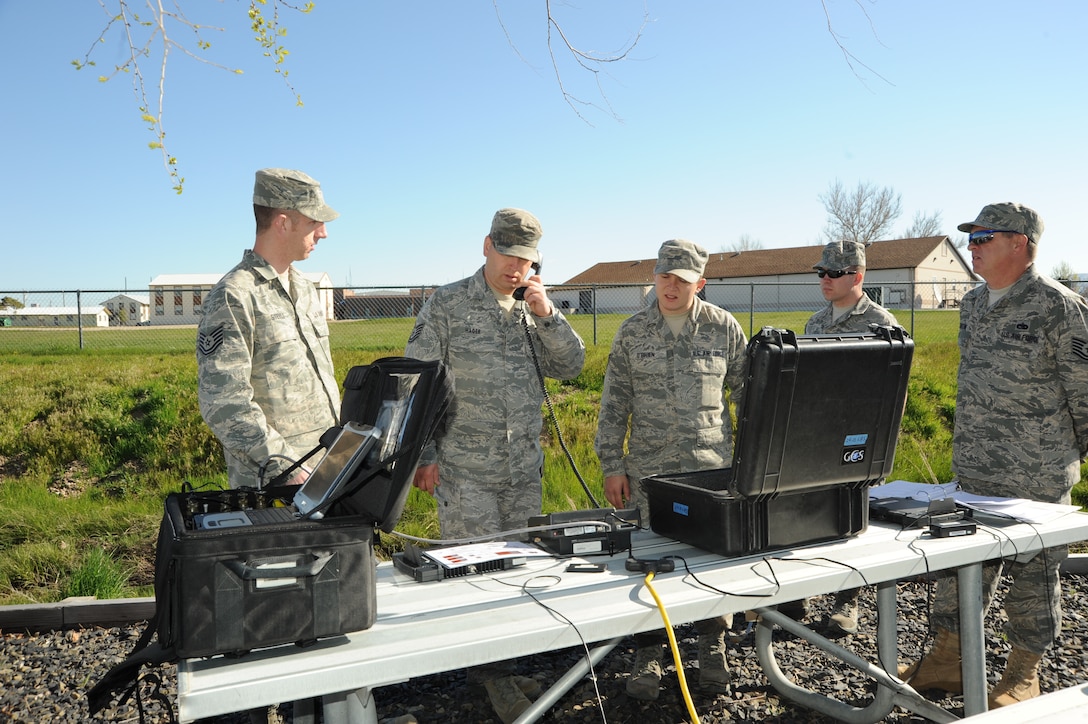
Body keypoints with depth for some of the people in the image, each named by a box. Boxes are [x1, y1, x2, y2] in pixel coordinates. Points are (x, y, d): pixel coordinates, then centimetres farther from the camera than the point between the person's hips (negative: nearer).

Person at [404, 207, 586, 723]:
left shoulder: (536, 308, 9)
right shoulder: (447, 306, -6)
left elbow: (571, 366, 2)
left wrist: (545, 313, -11)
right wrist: (423, 454, -10)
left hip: (524, 470, 5)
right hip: (466, 471, -5)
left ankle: (500, 666, 27)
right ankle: (487, 668, 17)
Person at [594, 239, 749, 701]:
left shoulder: (724, 328, 1)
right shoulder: (632, 332, 2)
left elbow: (748, 393, 7)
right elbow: (614, 403, 4)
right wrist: (611, 465, 0)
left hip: (711, 467, 0)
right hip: (648, 468, 0)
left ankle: (712, 647, 27)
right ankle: (648, 654, 21)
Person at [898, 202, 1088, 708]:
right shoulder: (972, 304, 10)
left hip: (1037, 479, -7)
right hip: (972, 474, 7)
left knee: (1033, 574, 8)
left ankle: (1023, 675, 23)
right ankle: (947, 661, 25)